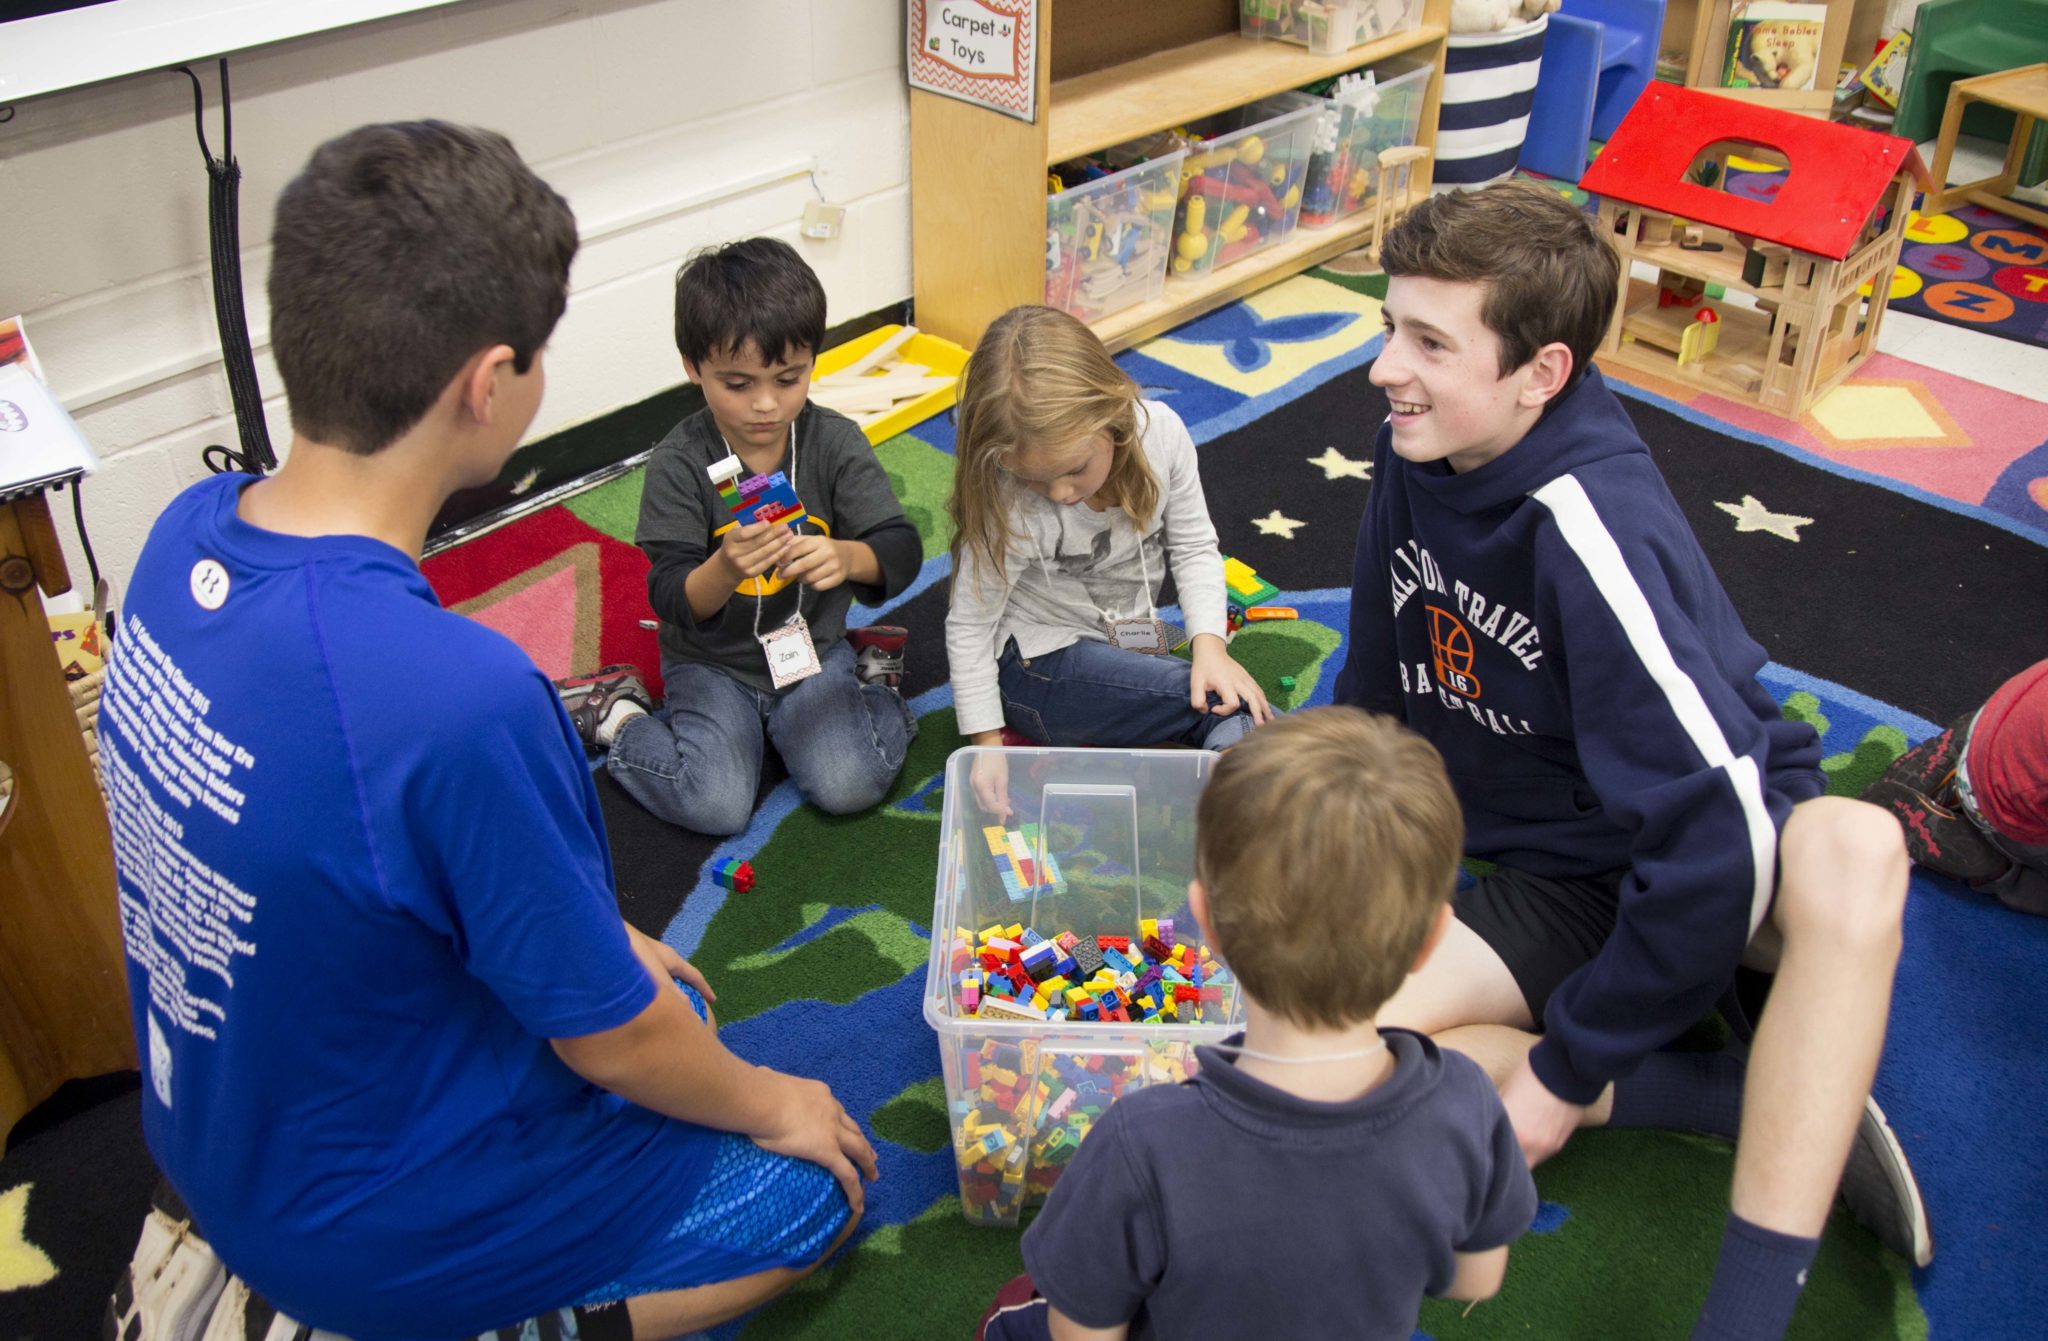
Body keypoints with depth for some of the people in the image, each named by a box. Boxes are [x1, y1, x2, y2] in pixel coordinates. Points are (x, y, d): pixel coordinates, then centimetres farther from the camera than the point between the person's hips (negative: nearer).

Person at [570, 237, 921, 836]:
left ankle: (870, 682, 12)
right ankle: (615, 717, 10)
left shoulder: (835, 443, -10)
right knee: (715, 806, -18)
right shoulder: (680, 462, -15)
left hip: (813, 647, 1)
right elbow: (672, 600, -18)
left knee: (850, 786, -18)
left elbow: (903, 551, -14)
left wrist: (846, 558, -37)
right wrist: (725, 569, -41)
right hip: (712, 663, -1)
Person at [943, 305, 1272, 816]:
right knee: (1226, 707, -24)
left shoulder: (1162, 433, -16)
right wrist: (988, 743, -14)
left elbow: (1194, 548, -3)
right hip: (1039, 666, -5)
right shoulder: (1010, 506, -25)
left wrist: (1209, 644, -16)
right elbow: (969, 625, -15)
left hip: (1131, 649, 5)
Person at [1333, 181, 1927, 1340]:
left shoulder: (1593, 529, -31)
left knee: (1854, 849, -41)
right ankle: (1772, 1101, -12)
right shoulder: (1416, 452, -8)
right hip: (1561, 884, 6)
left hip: (1704, 865, -6)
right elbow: (1380, 680, 10)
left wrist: (1569, 1069, -24)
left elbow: (1718, 828, -33)